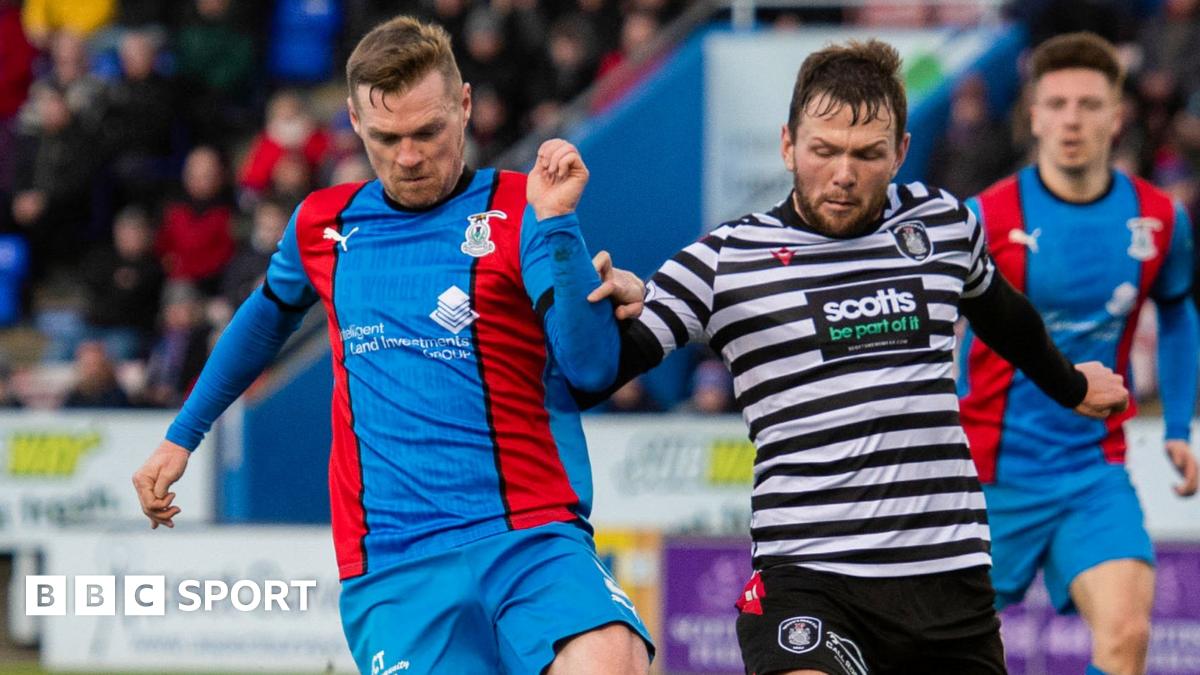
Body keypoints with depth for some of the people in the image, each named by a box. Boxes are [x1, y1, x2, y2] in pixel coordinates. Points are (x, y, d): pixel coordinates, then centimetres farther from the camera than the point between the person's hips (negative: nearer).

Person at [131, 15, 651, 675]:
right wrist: (181, 437, 41)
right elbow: (267, 316, 35)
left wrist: (555, 222, -19)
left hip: (533, 541, -3)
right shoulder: (322, 225, 13)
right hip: (393, 565, 4)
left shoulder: (522, 213, 1)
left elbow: (592, 371, -10)